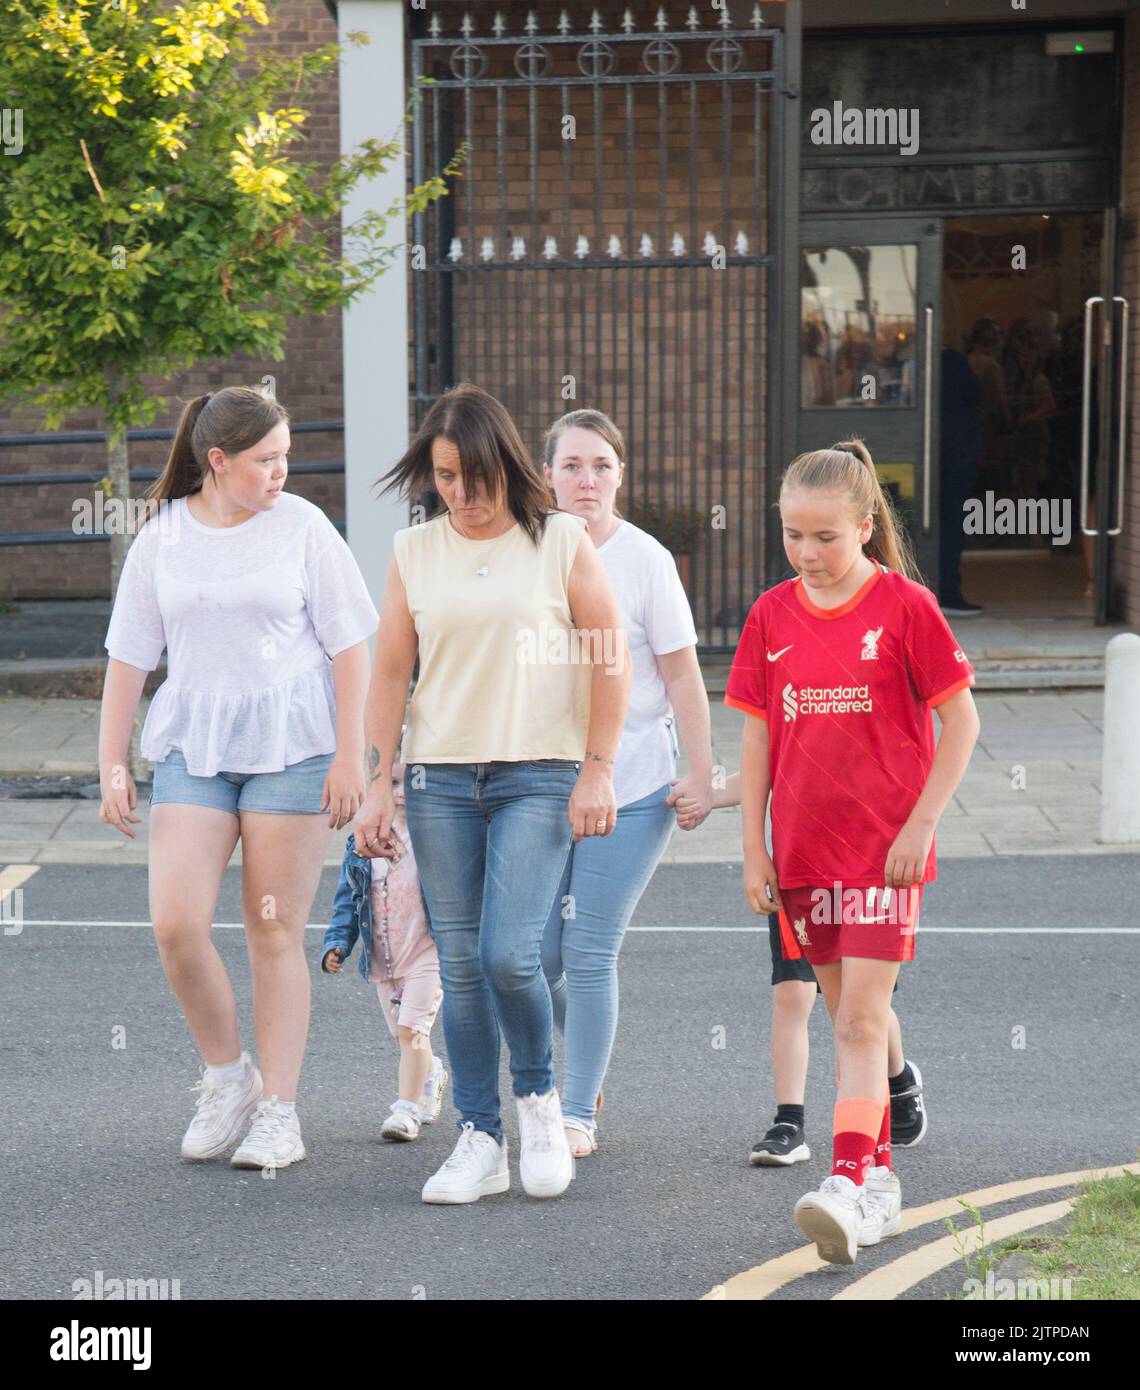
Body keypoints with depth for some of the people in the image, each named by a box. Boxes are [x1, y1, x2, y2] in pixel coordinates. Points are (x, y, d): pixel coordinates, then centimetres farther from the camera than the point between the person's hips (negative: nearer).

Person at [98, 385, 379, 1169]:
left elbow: (348, 647, 1)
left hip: (292, 747, -2)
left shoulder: (302, 527, -1)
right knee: (176, 923, -10)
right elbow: (129, 658, 10)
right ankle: (227, 1076, 12)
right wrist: (112, 765, 6)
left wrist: (350, 755, -5)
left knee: (275, 934, 0)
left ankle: (279, 1113, 9)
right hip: (192, 747, 2)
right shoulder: (161, 540, 5)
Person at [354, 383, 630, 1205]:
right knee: (460, 967, 3)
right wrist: (379, 785, 2)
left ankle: (539, 1095, 13)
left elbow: (610, 660, 1)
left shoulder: (561, 542, 0)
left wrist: (598, 771, -5)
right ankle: (481, 1141, 12)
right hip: (440, 778, 3)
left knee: (509, 955, -14)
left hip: (538, 776, -3)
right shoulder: (415, 553, 8)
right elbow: (390, 672, 9)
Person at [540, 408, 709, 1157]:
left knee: (590, 955, -6)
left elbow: (682, 676, -2)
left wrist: (701, 775, -4)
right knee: (536, 955, 2)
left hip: (631, 784, -3)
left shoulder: (645, 560, -5)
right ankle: (587, 1067, 31)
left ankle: (579, 1113, 7)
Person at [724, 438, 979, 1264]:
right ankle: (880, 1181, 22)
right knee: (849, 1020, 12)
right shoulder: (772, 616, 5)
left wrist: (919, 825, -10)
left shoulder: (905, 606, -7)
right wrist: (753, 848, 6)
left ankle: (847, 1186, -17)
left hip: (885, 849, -5)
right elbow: (757, 736, 9)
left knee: (862, 1021, -12)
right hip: (803, 854, 5)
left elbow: (961, 721, -5)